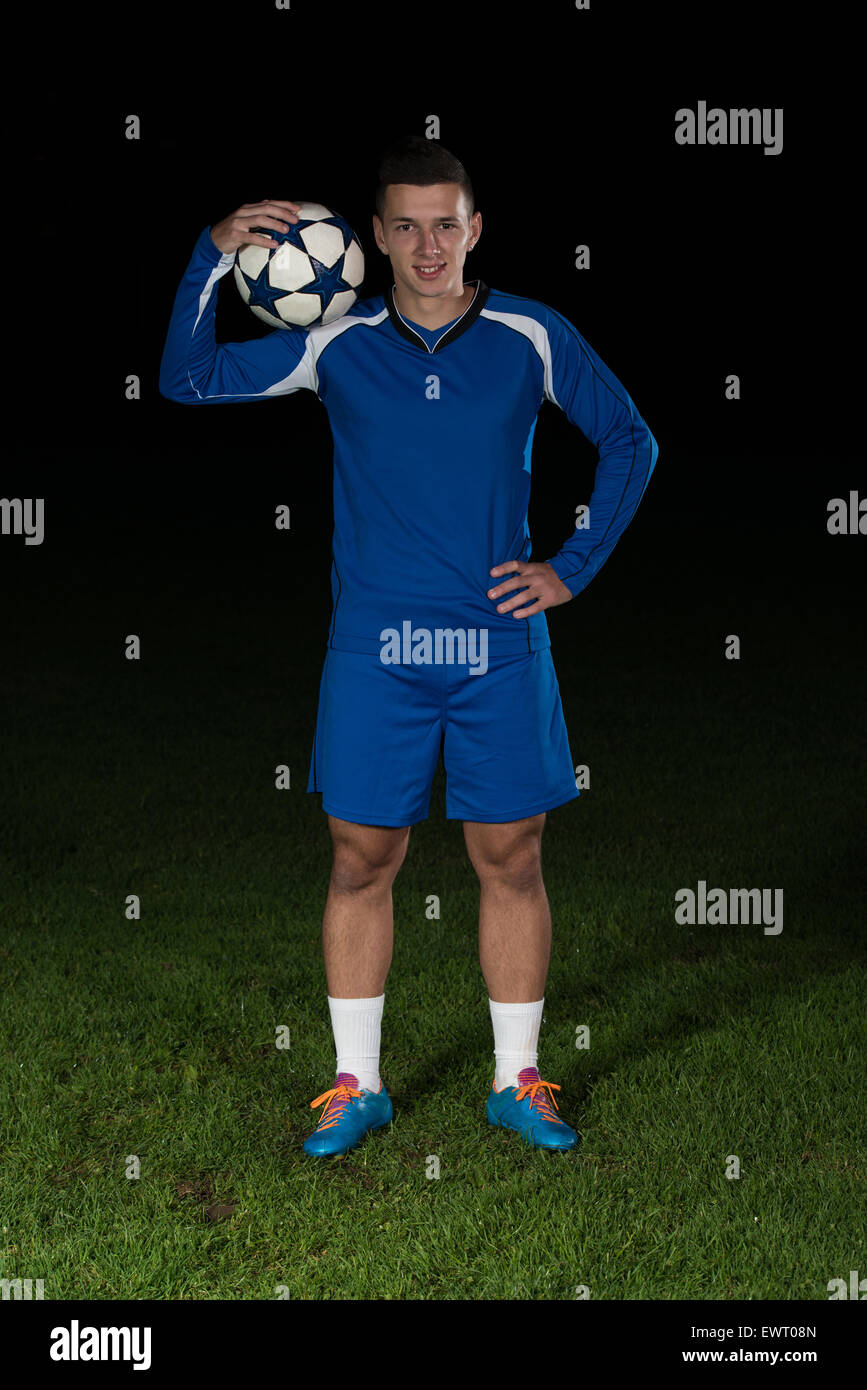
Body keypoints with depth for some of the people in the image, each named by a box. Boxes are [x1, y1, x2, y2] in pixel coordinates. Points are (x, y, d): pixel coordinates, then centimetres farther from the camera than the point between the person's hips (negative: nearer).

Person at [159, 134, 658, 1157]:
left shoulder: (533, 338, 1)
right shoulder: (336, 344, 2)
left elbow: (630, 441, 11)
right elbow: (185, 380, 2)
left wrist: (573, 569, 4)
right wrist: (213, 255, -10)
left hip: (499, 643, 0)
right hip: (374, 648, 0)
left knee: (511, 860, 5)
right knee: (361, 862, 4)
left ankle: (518, 1082, 21)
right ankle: (356, 1085, 19)